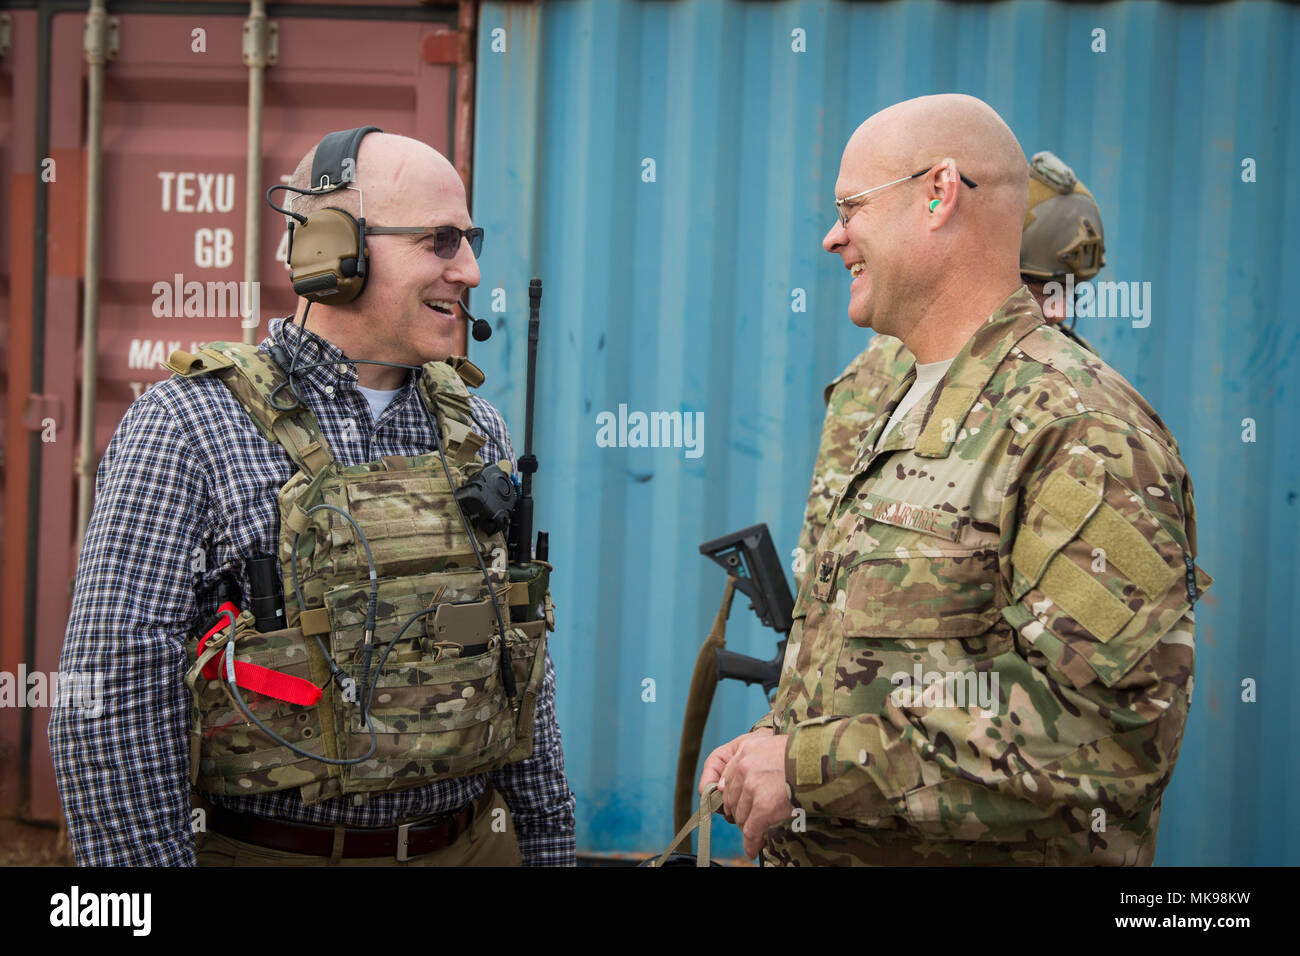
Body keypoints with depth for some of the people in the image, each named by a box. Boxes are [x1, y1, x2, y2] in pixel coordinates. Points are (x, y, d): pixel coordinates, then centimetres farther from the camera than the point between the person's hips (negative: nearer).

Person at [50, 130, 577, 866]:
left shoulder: (476, 430, 6)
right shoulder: (187, 426, -11)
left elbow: (519, 664, 11)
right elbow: (115, 693, -14)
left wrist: (550, 848, 11)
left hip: (471, 843, 5)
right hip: (265, 848, -5)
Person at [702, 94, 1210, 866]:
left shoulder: (1081, 426, -18)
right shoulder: (909, 414, 12)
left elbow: (1112, 733, -26)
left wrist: (816, 766, -25)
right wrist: (779, 739, -1)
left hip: (981, 854, -8)